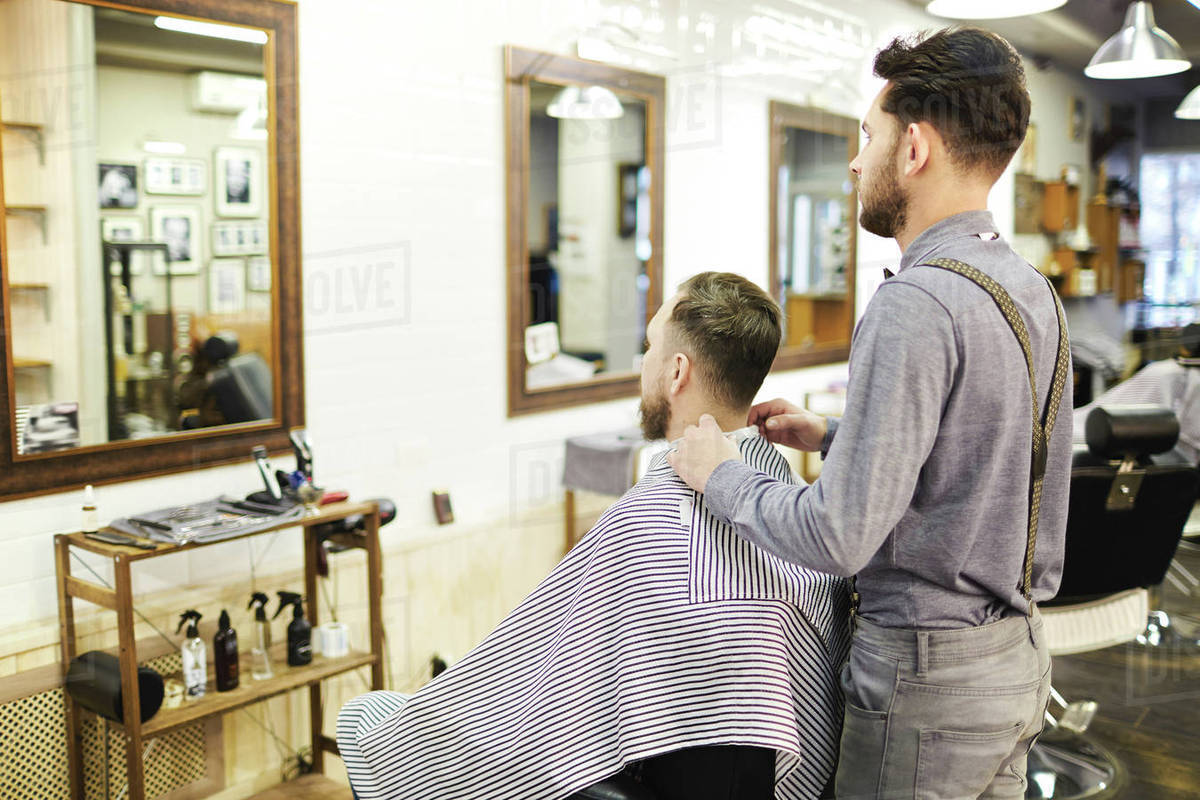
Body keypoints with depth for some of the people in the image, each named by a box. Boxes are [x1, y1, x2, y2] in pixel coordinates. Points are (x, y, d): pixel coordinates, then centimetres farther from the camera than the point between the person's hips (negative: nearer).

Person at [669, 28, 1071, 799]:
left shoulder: (916, 304, -24)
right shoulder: (1032, 289, 6)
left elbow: (840, 535, -26)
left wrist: (721, 474, -11)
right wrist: (832, 437, 13)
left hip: (930, 677, -9)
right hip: (1018, 655, 9)